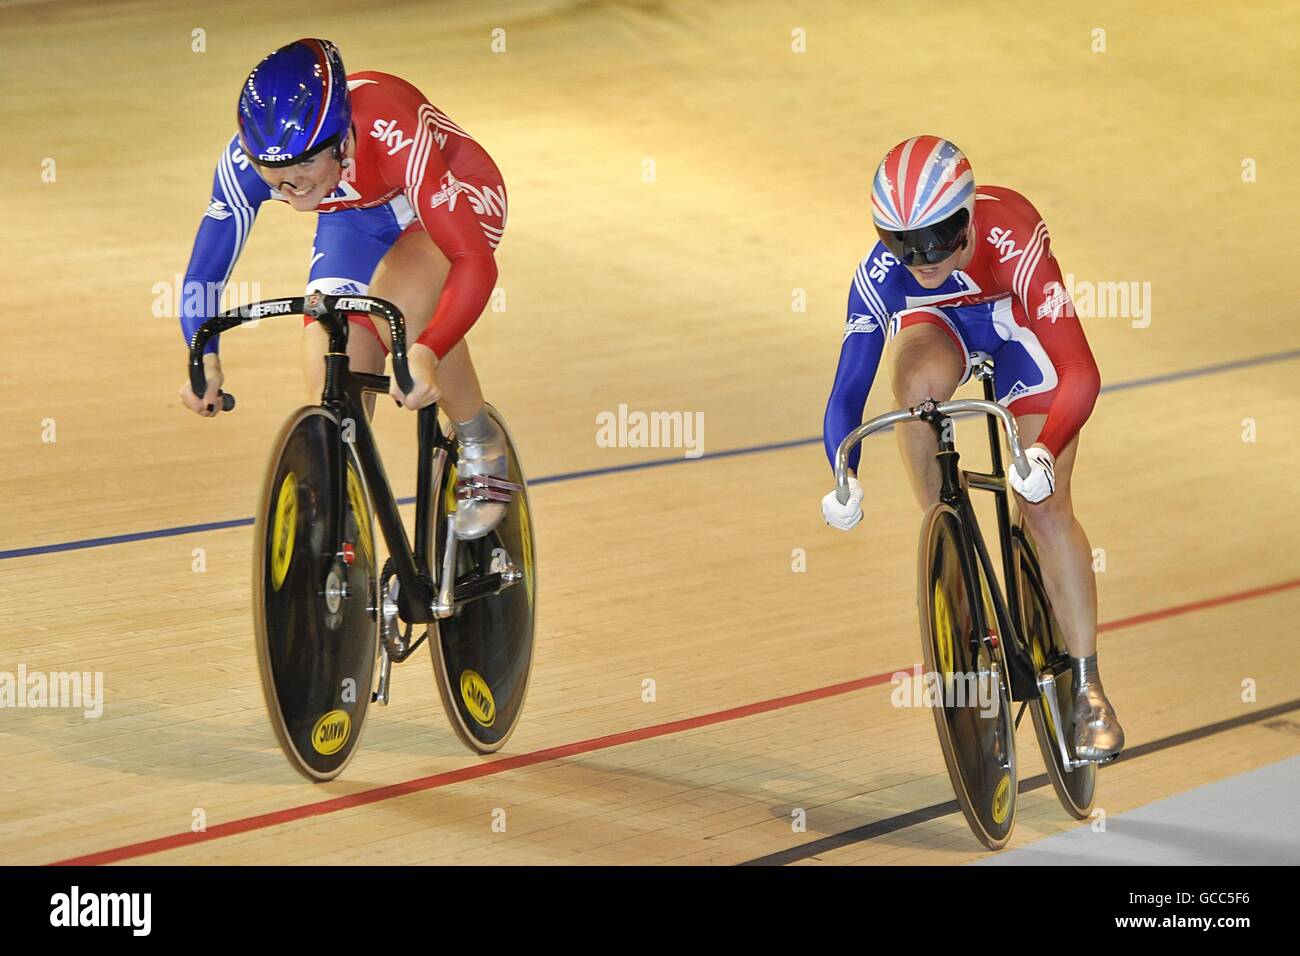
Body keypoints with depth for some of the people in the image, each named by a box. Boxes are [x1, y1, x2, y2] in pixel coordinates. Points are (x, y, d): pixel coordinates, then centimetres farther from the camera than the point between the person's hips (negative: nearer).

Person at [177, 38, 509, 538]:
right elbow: (204, 273, -22)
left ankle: (482, 447, -9)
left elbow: (474, 261, -45)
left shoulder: (393, 134, -42)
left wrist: (425, 354, -59)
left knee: (400, 307, -34)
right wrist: (204, 359, -40)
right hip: (356, 216, 4)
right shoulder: (245, 160, -30)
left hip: (451, 193, -4)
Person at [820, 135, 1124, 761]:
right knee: (918, 380, -35)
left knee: (1045, 506, -14)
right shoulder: (880, 276, -33)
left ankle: (1088, 689, -6)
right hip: (937, 329, 2)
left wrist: (1044, 452, -61)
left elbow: (1080, 374, -44)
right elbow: (848, 387, -29)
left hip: (1017, 334, -2)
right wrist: (844, 478, -47)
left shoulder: (1013, 241, -40)